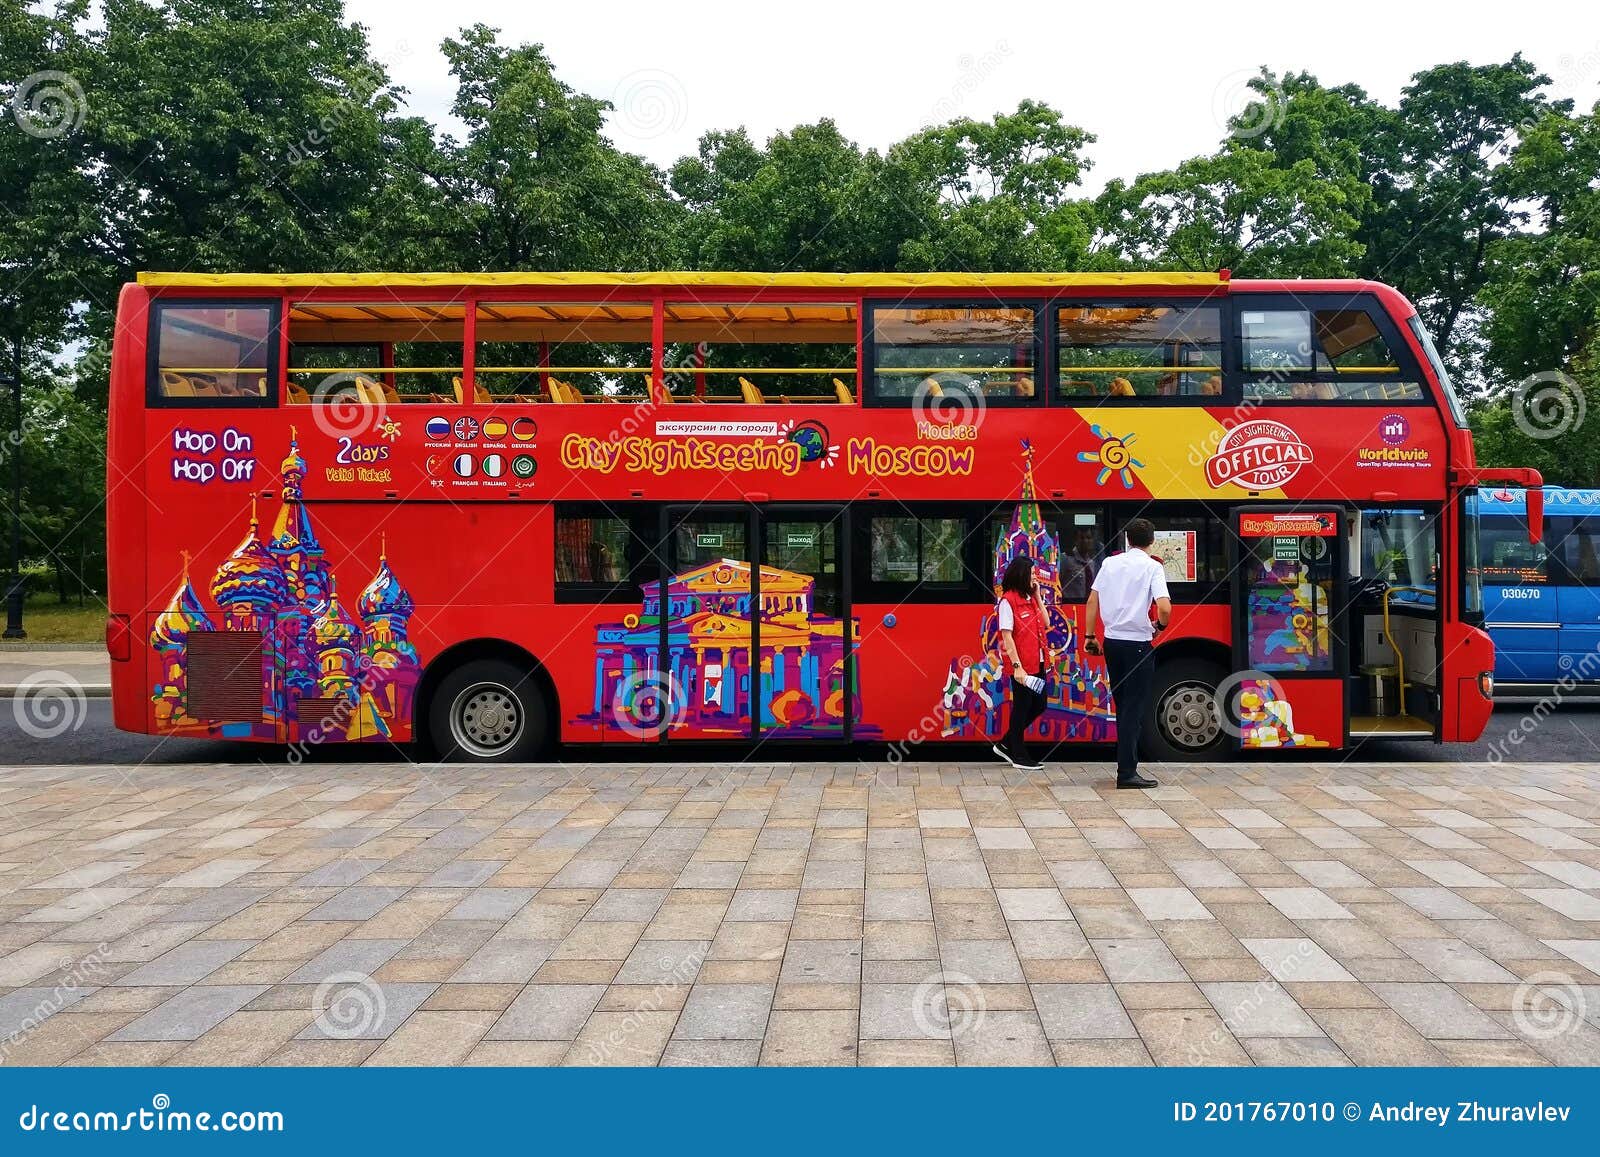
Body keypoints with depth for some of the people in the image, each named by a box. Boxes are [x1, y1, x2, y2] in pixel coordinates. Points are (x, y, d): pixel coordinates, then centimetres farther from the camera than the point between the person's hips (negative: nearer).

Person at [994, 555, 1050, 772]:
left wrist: (1038, 596, 7)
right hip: (1022, 665, -8)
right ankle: (1019, 756, 16)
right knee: (1022, 708, 3)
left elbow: (1045, 624, 9)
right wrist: (1017, 666, -20)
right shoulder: (1008, 600, -12)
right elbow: (1007, 636, -16)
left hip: (1037, 662, 8)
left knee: (1038, 705, 13)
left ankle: (1007, 744, 26)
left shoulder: (1030, 597, 12)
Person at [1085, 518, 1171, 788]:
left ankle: (1127, 761, 24)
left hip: (1112, 642, 5)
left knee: (1122, 705, 16)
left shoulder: (1110, 563, 6)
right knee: (1134, 708, -2)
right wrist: (1160, 625, 1)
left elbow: (1092, 601, 6)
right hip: (1138, 644, -5)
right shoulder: (1152, 566, -8)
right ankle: (1126, 773, -3)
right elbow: (1164, 607, -20)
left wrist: (1090, 636, 12)